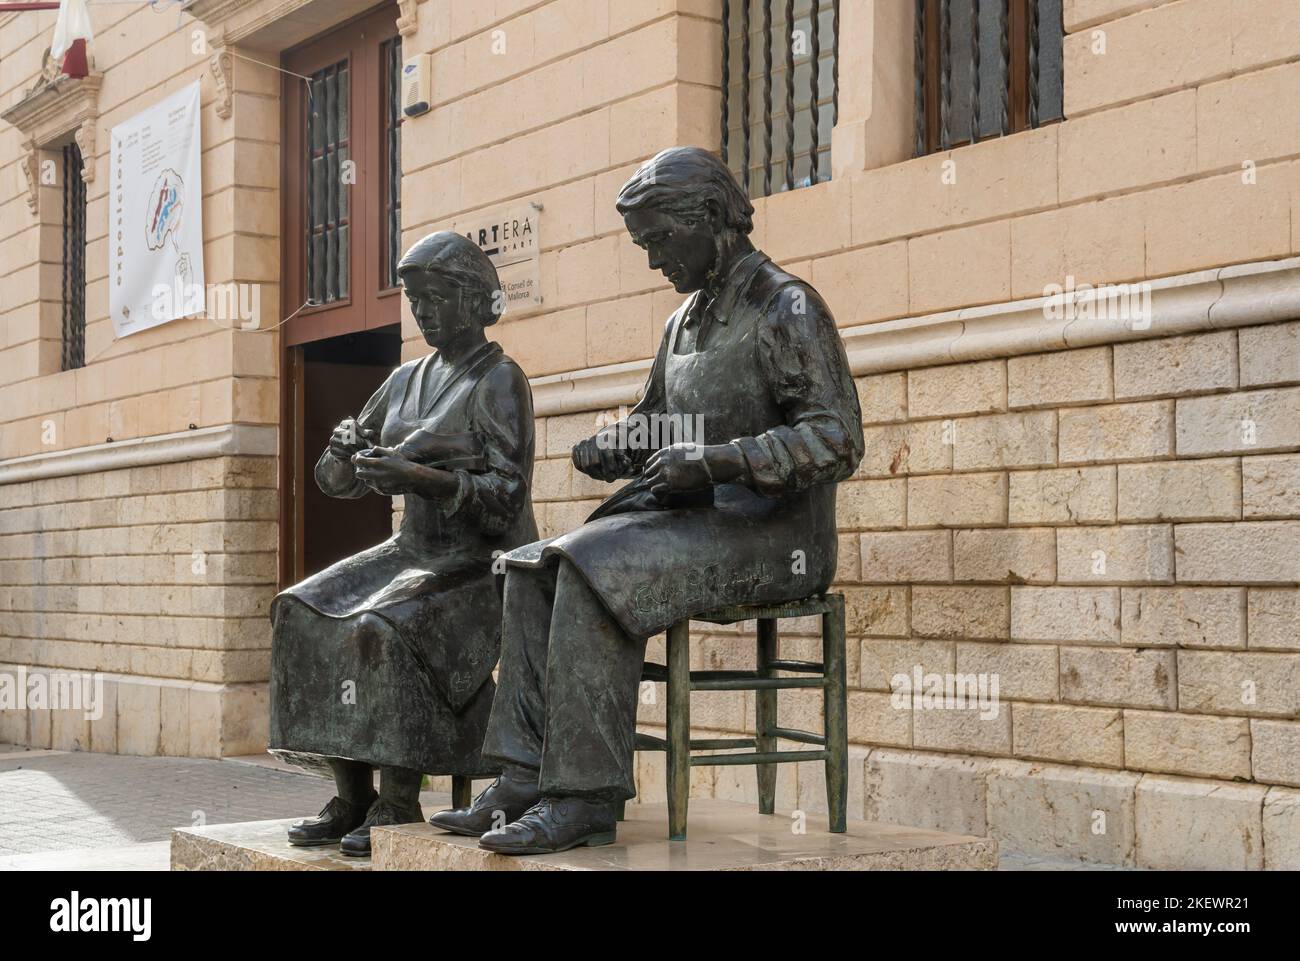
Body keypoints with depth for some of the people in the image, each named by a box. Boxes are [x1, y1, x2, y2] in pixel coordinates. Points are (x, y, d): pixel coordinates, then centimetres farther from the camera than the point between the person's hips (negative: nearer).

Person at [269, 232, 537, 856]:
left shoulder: (499, 380, -8)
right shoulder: (406, 381, 14)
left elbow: (506, 498, -17)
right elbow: (338, 480, 16)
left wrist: (417, 477, -28)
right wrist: (345, 448, -8)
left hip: (484, 563, -7)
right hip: (416, 550, 7)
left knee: (386, 629, -33)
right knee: (304, 618, -15)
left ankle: (399, 805, -24)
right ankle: (351, 797, -14)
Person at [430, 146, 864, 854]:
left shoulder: (785, 307, -8)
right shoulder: (685, 321, 20)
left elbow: (836, 441, -18)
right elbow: (651, 419, 32)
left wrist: (712, 461, -24)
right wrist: (604, 449, 8)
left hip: (772, 532, -9)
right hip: (695, 519, 9)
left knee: (594, 565, -29)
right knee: (532, 569, -6)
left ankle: (584, 795, -27)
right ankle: (525, 779, -12)